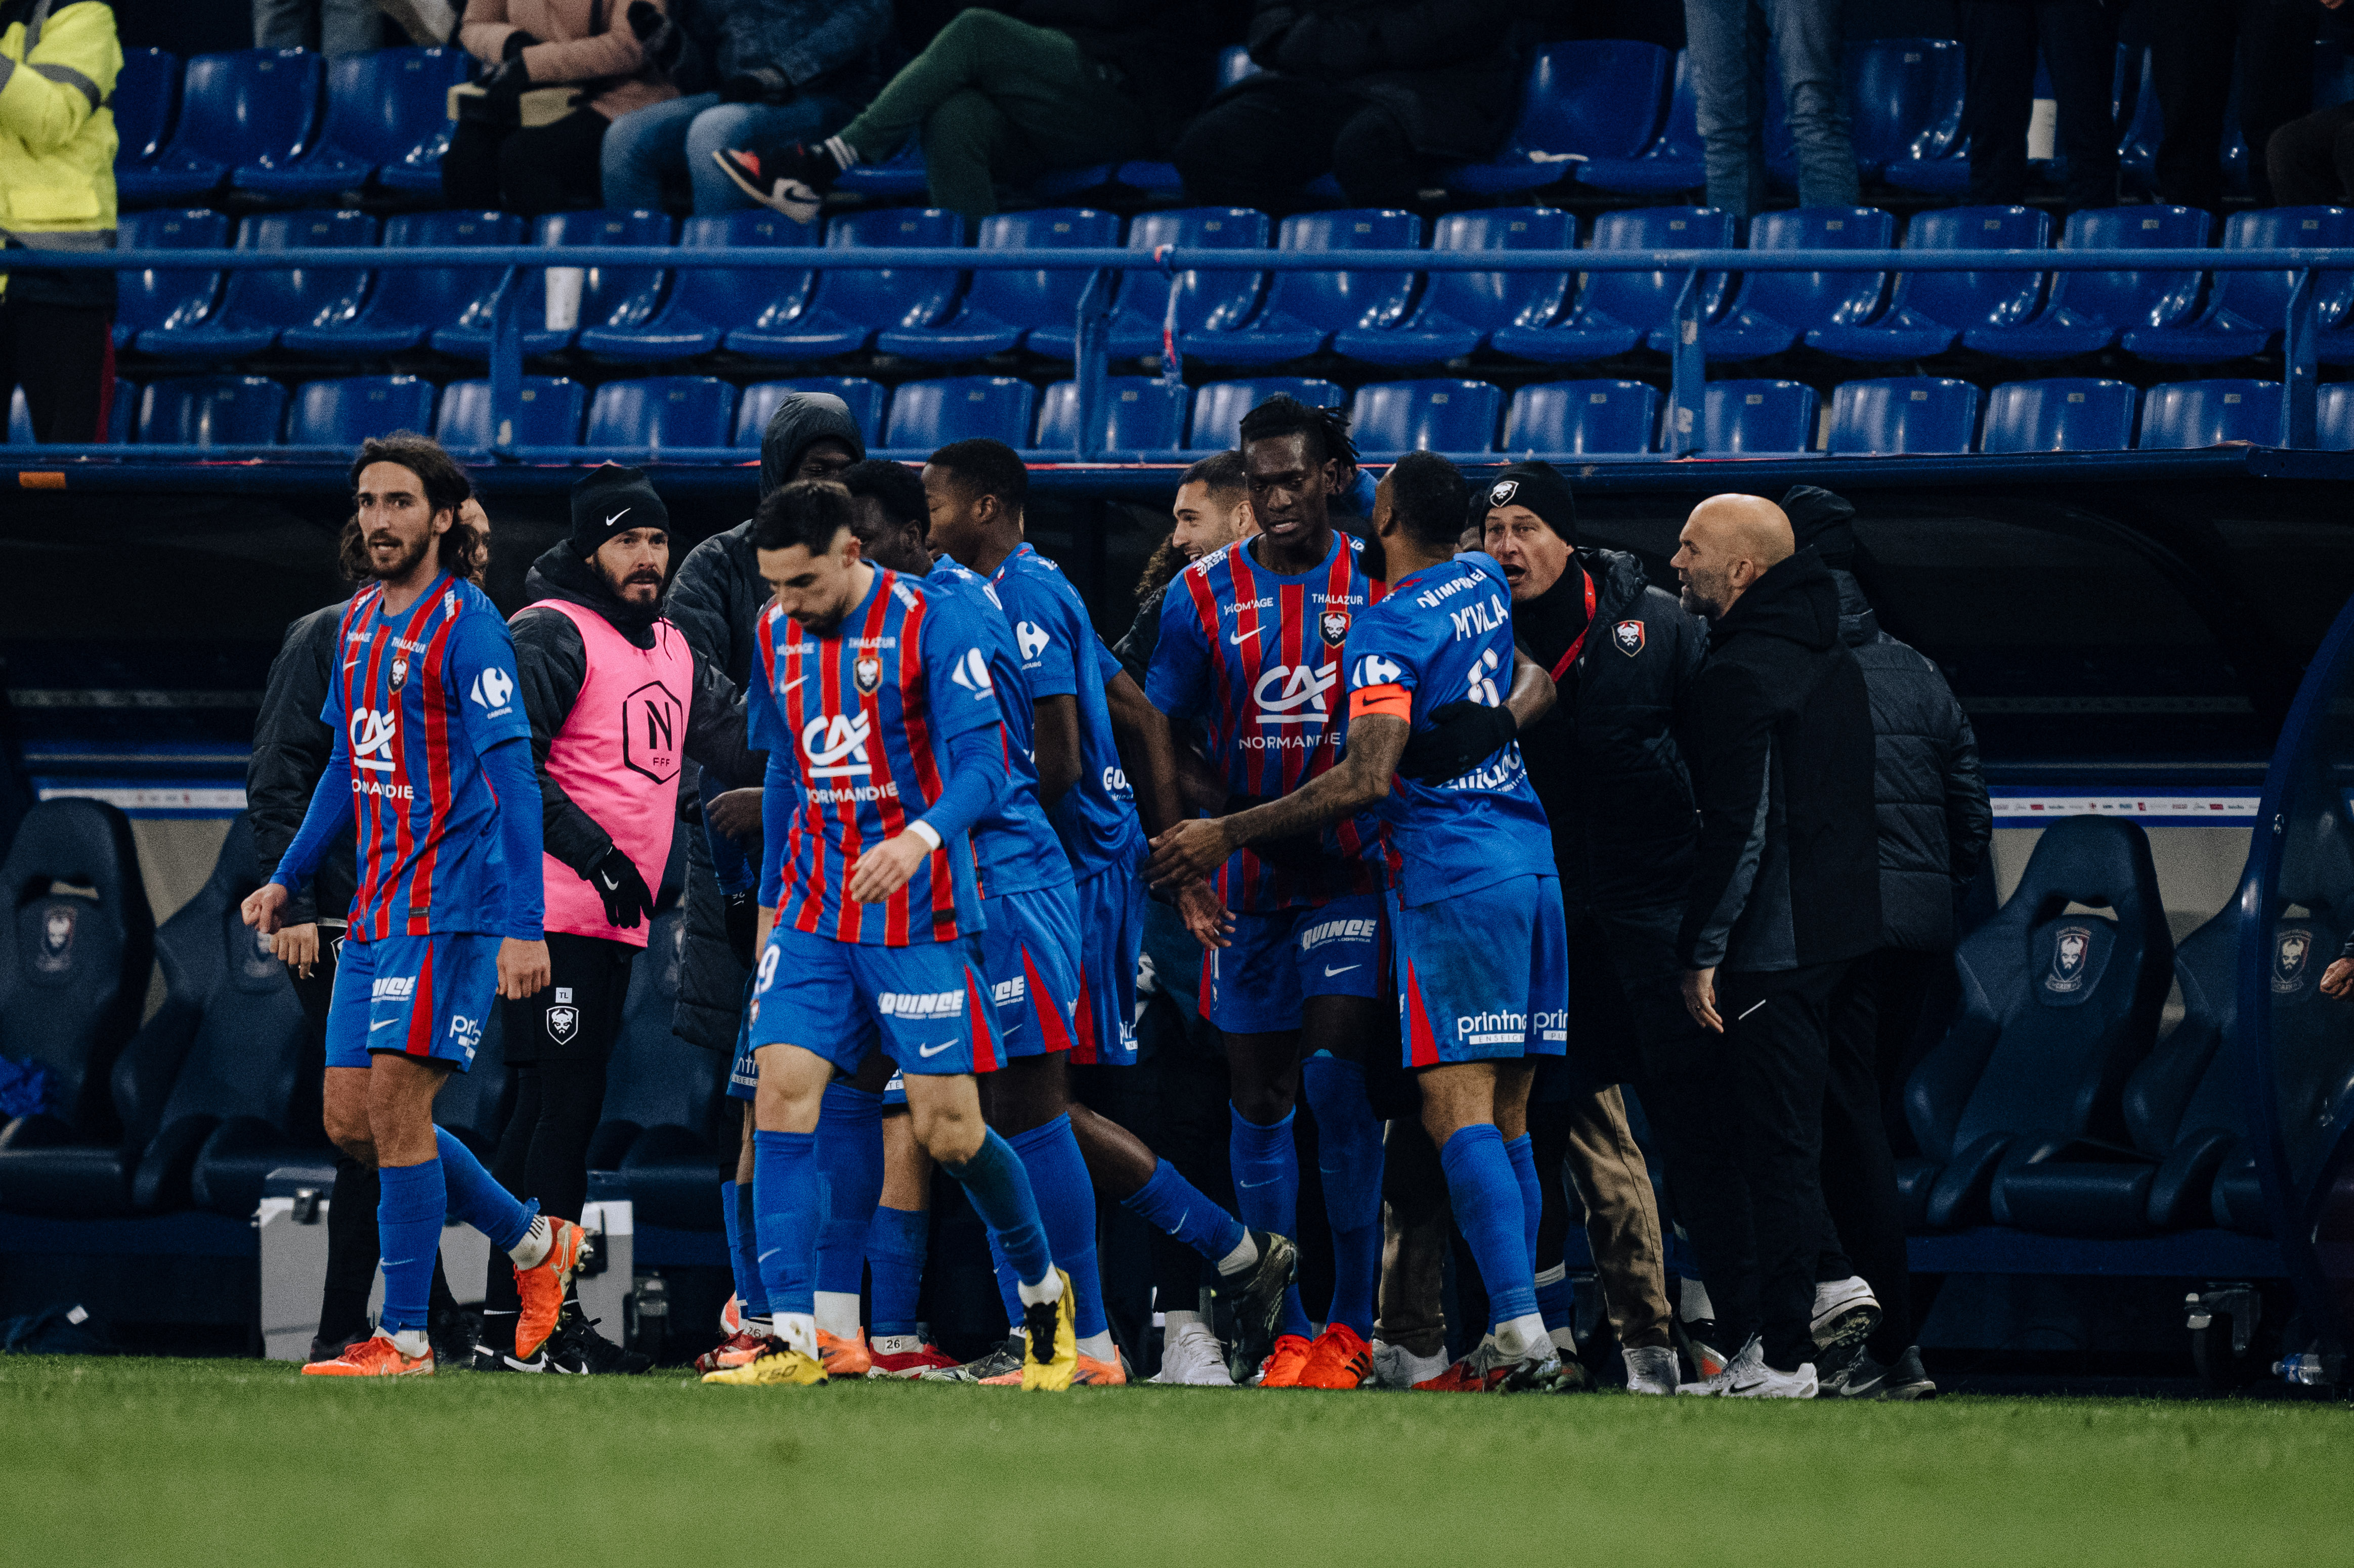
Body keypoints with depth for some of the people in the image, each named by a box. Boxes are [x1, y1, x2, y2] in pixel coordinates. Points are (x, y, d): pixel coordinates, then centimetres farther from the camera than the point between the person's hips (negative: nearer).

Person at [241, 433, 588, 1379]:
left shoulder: (465, 624, -12)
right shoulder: (360, 621, 14)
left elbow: (513, 778, -16)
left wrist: (524, 927, -22)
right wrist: (288, 878, 22)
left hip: (449, 907, -9)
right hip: (376, 909, 9)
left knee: (396, 1108, -11)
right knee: (350, 1119, 7)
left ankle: (404, 1338, -4)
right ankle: (534, 1242, 23)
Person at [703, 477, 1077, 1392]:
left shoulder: (932, 627, -12)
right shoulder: (778, 637, 7)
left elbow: (982, 767, -18)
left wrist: (920, 839, -36)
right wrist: (772, 899, 19)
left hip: (920, 919, -5)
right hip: (814, 916, 5)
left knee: (948, 1132, -2)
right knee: (781, 1096, -11)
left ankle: (1043, 1291, 23)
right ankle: (792, 1340, -11)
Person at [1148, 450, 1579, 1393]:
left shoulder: (1387, 626, -10)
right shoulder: (1485, 584, 13)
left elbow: (1369, 779, -19)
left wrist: (1227, 835, -15)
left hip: (1450, 877, -8)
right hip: (1532, 860, 8)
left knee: (1458, 1111, -11)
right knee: (1506, 1116, 9)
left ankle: (1522, 1332, -22)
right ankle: (1514, 1337, 7)